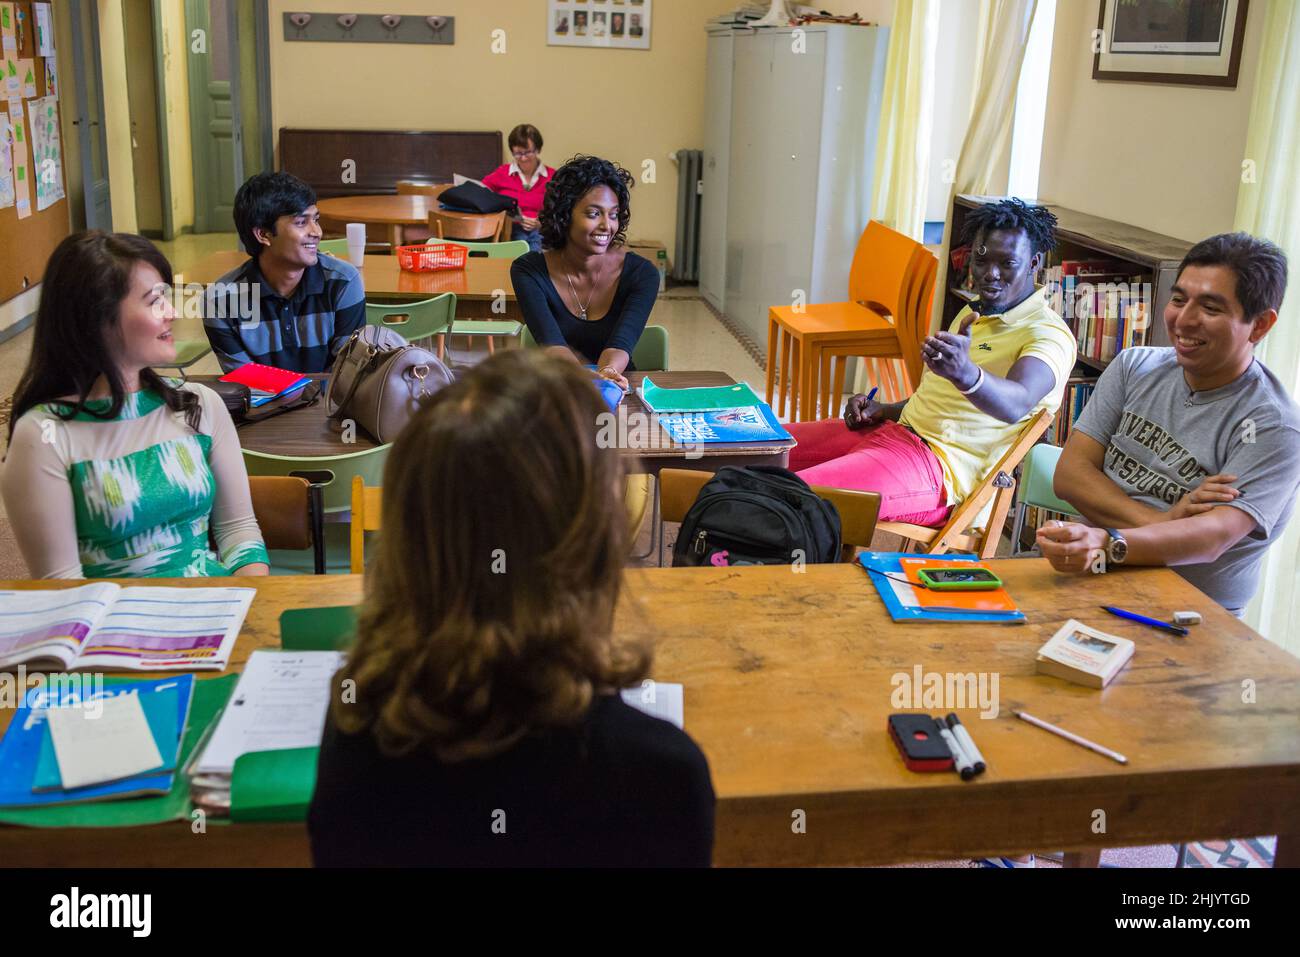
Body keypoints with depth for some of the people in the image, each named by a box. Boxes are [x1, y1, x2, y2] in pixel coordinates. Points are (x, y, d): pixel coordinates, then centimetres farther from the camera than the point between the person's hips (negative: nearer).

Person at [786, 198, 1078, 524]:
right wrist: (884, 411, 12)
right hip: (899, 429, 9)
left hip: (939, 465, -9)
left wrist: (966, 373, -52)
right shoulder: (972, 313, 19)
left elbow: (1016, 403, -31)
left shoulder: (1049, 334, -10)